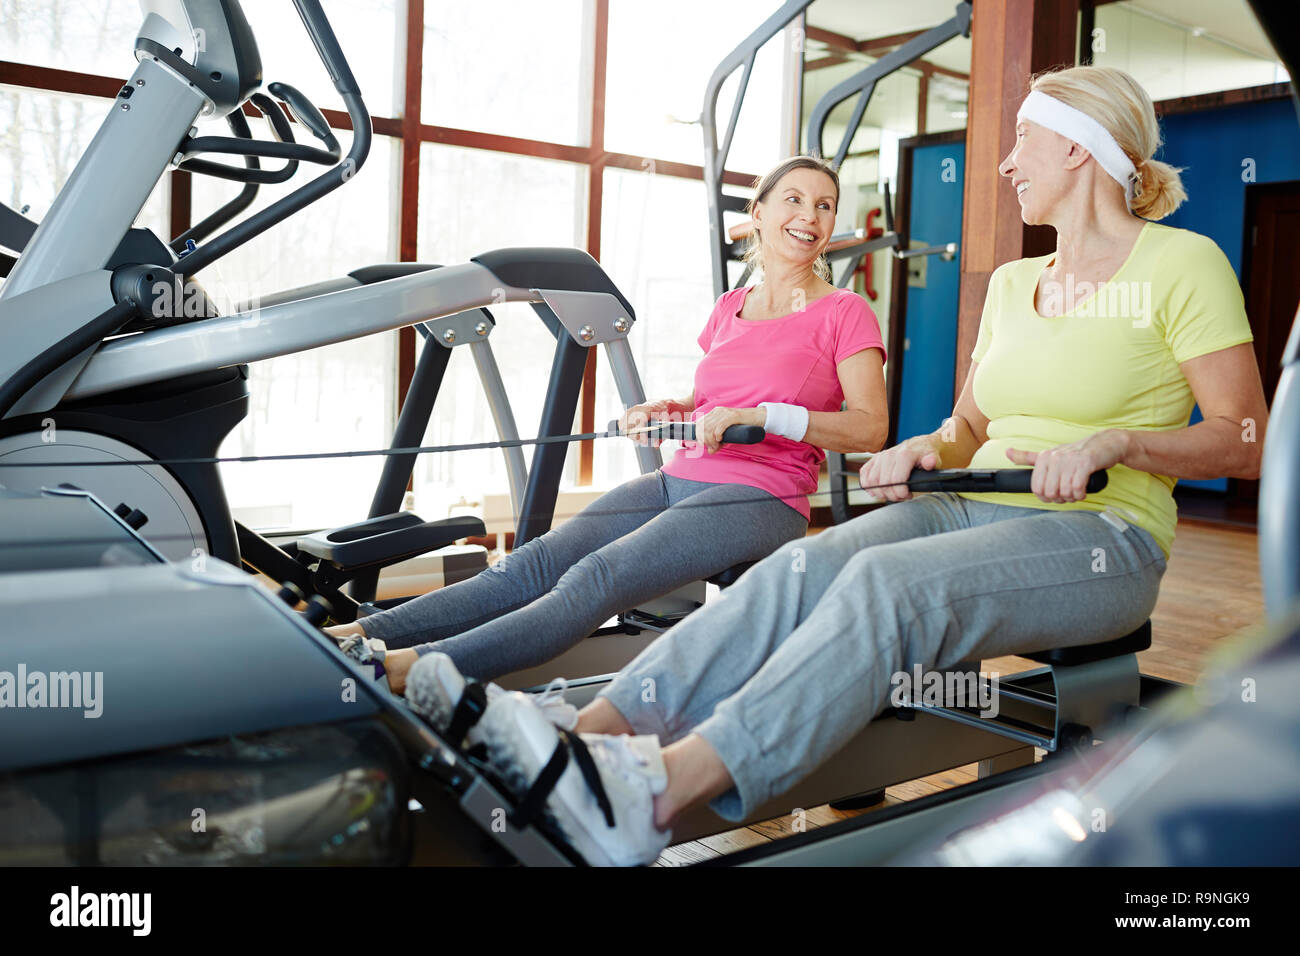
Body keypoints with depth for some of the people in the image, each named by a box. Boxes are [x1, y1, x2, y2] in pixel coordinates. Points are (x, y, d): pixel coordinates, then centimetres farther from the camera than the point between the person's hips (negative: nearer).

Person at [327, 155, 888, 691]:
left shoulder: (844, 313, 2)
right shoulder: (730, 308, 19)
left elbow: (870, 429, -8)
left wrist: (763, 416, -18)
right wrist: (673, 411, 9)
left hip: (760, 500, -6)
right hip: (678, 479, 6)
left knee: (598, 579, -29)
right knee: (534, 564, -14)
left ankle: (409, 669, -42)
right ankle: (357, 634, -24)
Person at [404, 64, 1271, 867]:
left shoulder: (1182, 264, 0)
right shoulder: (1013, 283, 19)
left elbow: (1246, 442, -3)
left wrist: (1112, 442, -20)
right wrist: (925, 450, 1)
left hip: (1101, 539, -5)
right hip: (972, 509, 6)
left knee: (889, 583, -36)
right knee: (801, 567, -25)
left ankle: (657, 794, -48)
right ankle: (583, 743, -37)